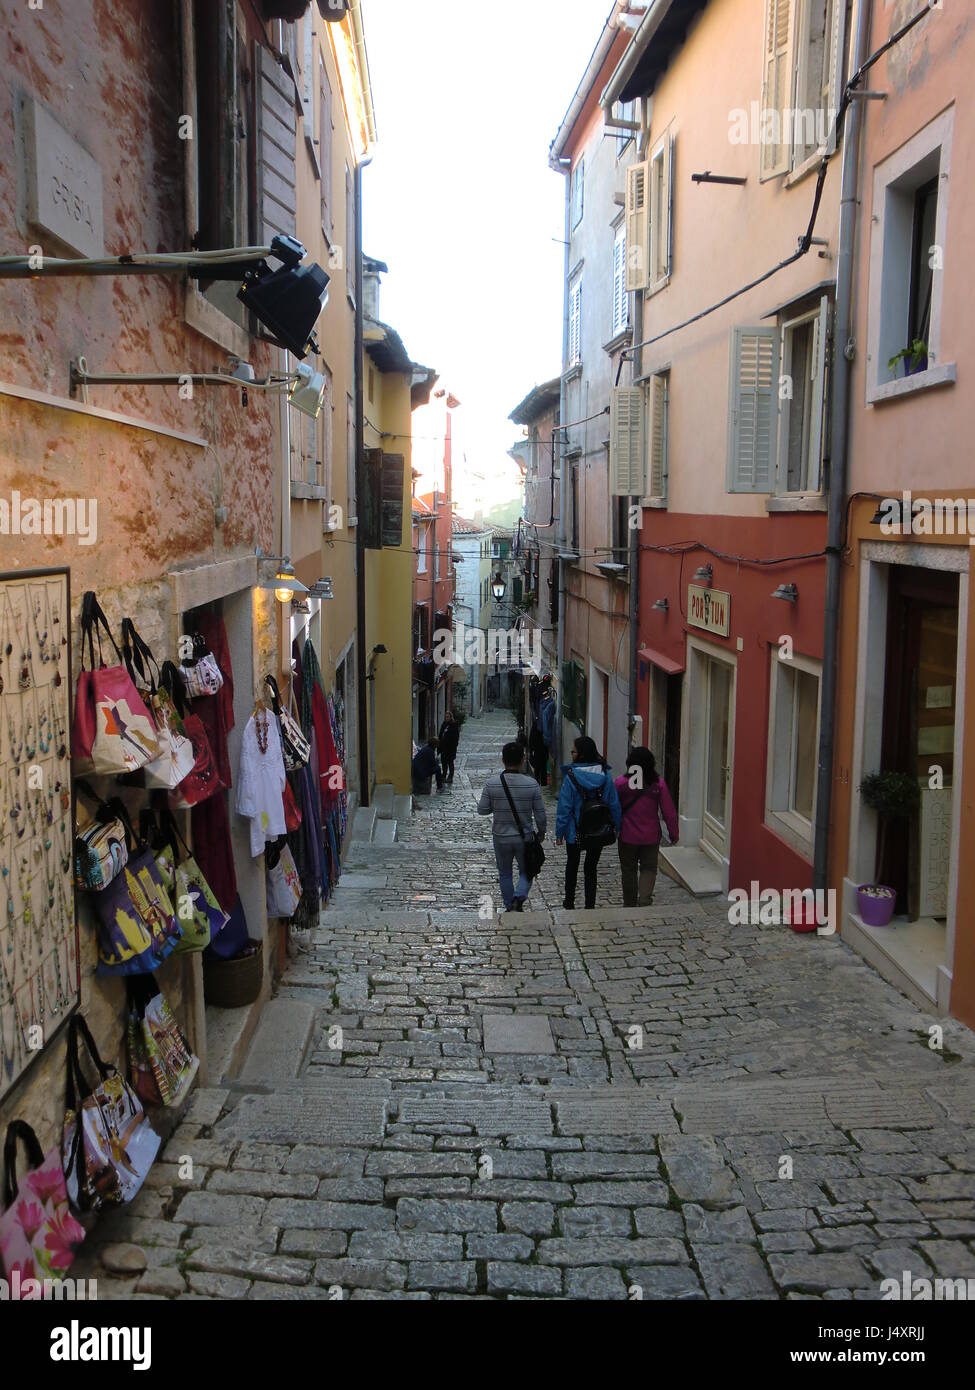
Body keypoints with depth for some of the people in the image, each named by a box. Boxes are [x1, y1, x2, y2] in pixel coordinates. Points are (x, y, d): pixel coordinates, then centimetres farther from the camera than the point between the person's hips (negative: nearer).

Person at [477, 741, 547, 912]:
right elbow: (540, 813, -6)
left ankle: (510, 906, 27)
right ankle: (519, 898, -7)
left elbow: (482, 810, -6)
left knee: (505, 874, 20)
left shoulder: (491, 783, -13)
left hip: (501, 838, 1)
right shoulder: (531, 784, -13)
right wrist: (541, 831, 12)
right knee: (526, 872, 17)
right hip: (525, 837, -1)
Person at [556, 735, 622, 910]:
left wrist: (559, 832, -6)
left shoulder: (571, 776, -18)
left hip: (575, 833, -2)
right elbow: (614, 804, -3)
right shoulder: (605, 774, -8)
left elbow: (564, 807, -15)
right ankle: (590, 905, 15)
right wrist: (615, 828, 8)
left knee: (572, 866, 19)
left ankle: (569, 902, 30)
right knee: (591, 869, 15)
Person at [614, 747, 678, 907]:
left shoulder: (621, 783, -11)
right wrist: (673, 834, 6)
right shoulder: (658, 783, -9)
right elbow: (669, 811, -6)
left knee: (628, 870, 16)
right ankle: (644, 900, -8)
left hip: (628, 836, 0)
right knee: (649, 868, 13)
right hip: (651, 836, 0)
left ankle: (629, 906, 26)